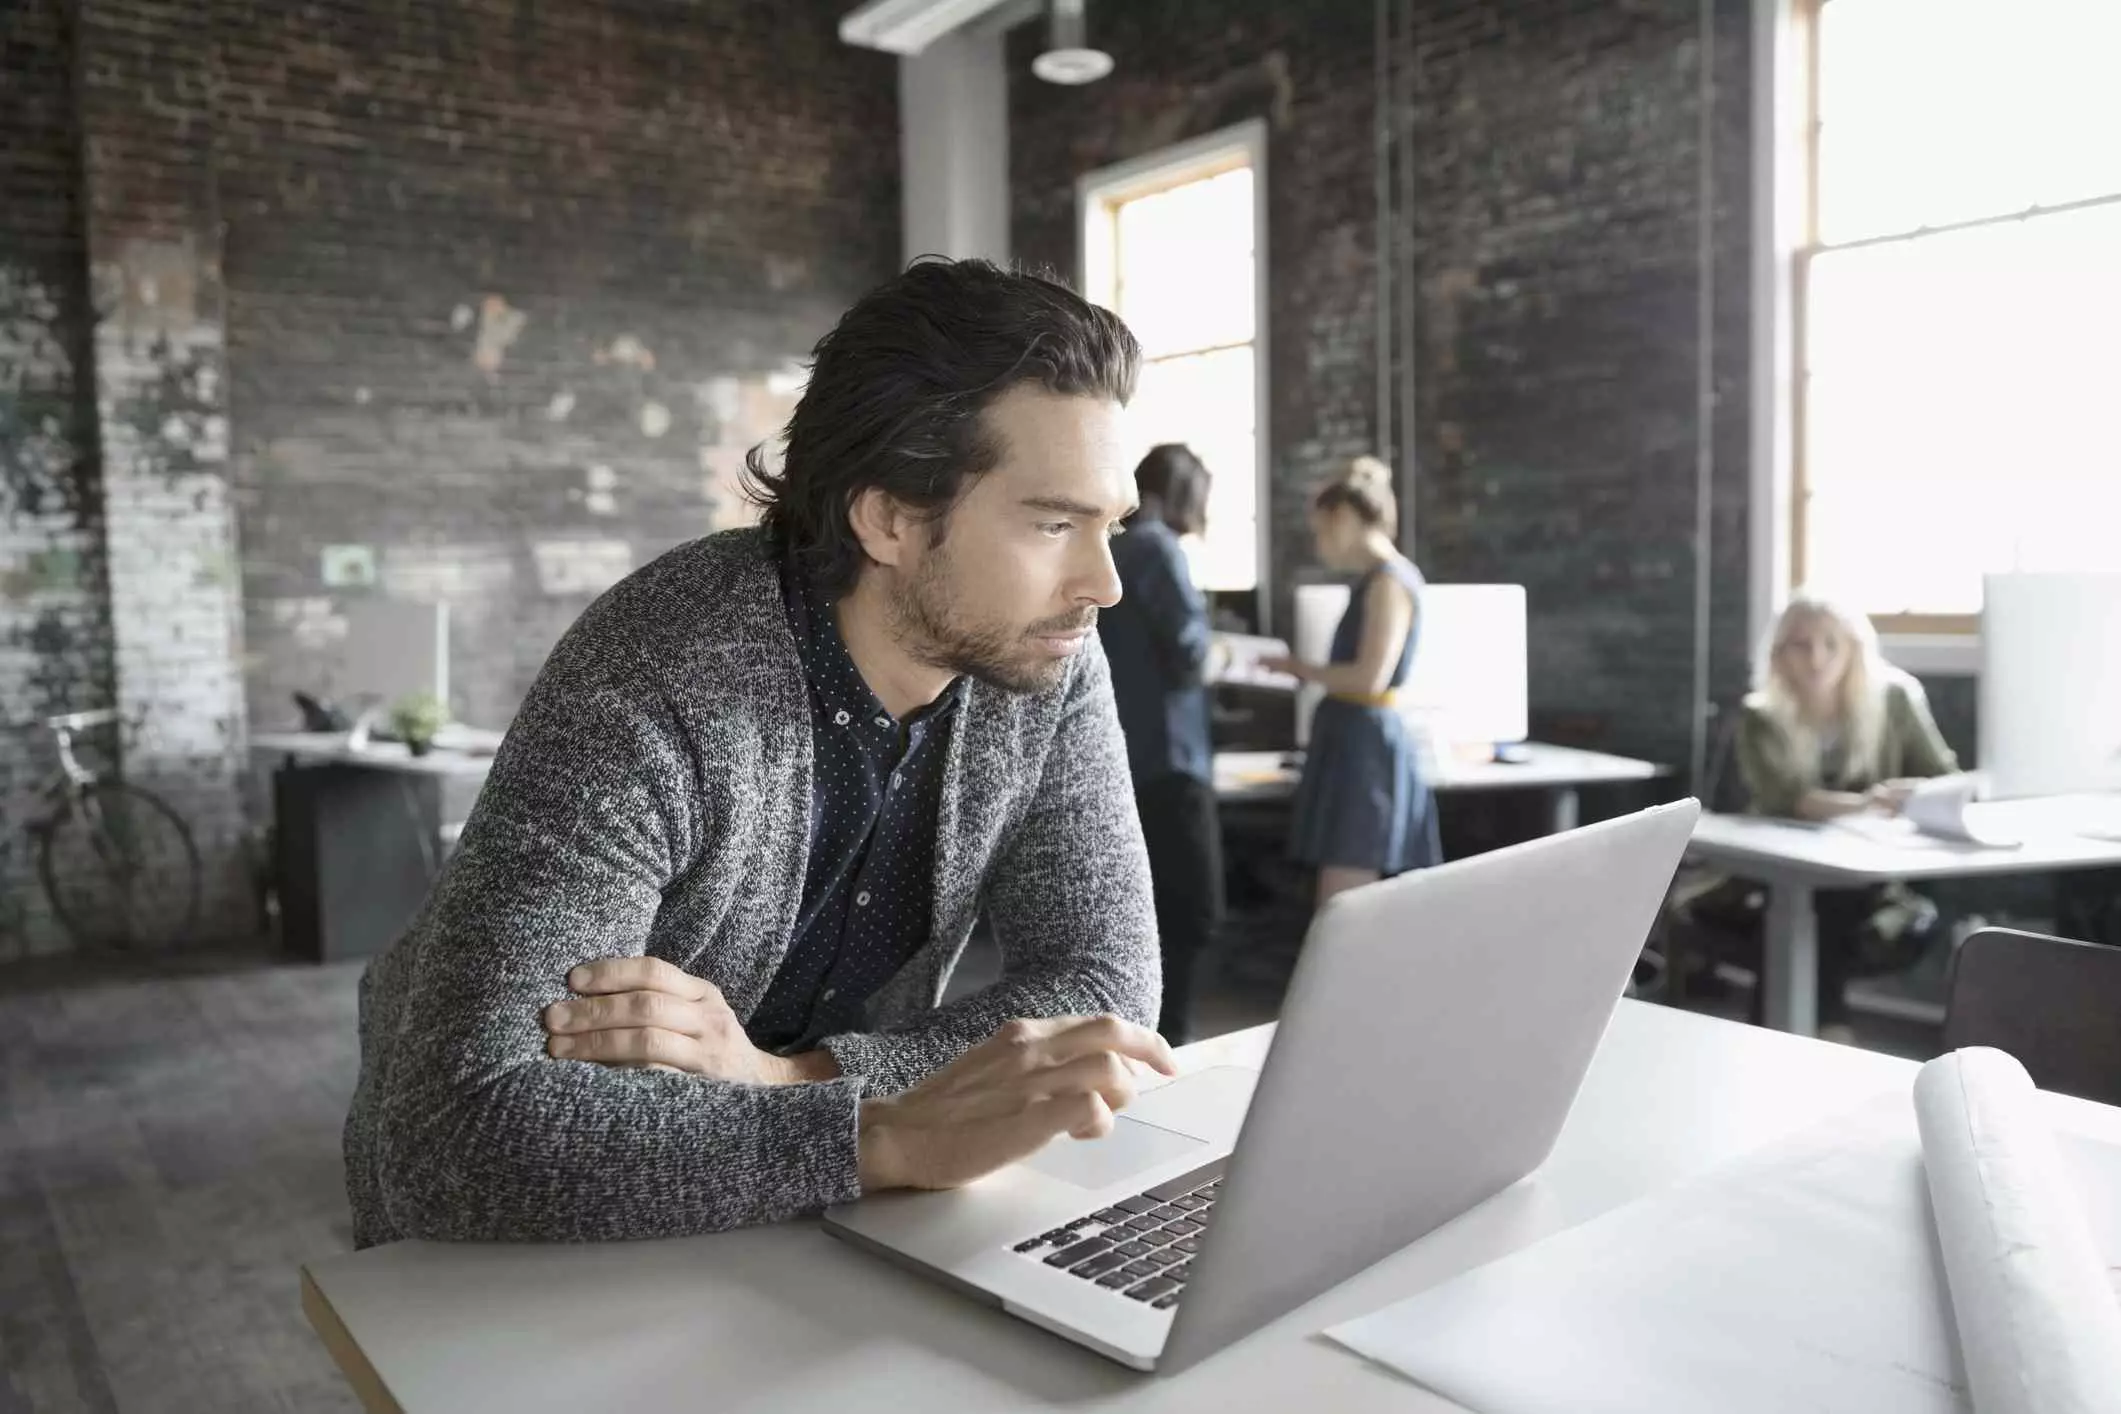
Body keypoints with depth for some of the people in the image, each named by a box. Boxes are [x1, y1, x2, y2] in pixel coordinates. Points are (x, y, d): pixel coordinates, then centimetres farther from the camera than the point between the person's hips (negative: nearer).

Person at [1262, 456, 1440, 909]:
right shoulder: (1376, 580, 16)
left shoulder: (1389, 580, -12)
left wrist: (1300, 669, -8)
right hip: (1354, 743, 10)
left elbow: (1371, 678, -21)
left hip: (1366, 745, -10)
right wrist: (1302, 672, 6)